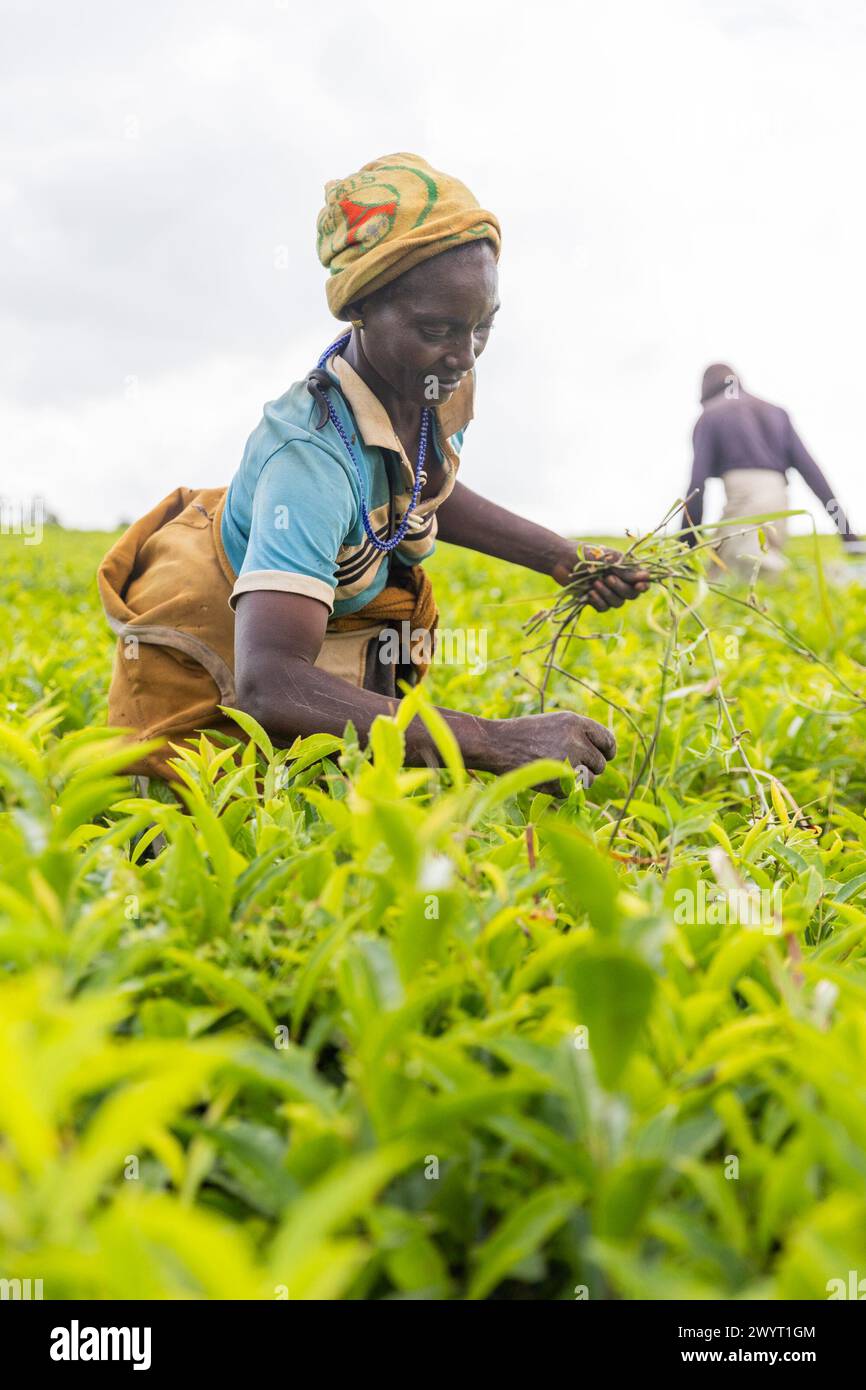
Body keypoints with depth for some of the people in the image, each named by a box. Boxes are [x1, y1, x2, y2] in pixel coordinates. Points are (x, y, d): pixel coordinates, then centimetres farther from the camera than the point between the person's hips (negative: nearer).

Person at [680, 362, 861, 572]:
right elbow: (810, 470, 17)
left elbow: (697, 482, 2)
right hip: (779, 499, 5)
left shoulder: (710, 417, 13)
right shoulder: (776, 413, 26)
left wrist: (687, 544, 0)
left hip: (741, 494, -5)